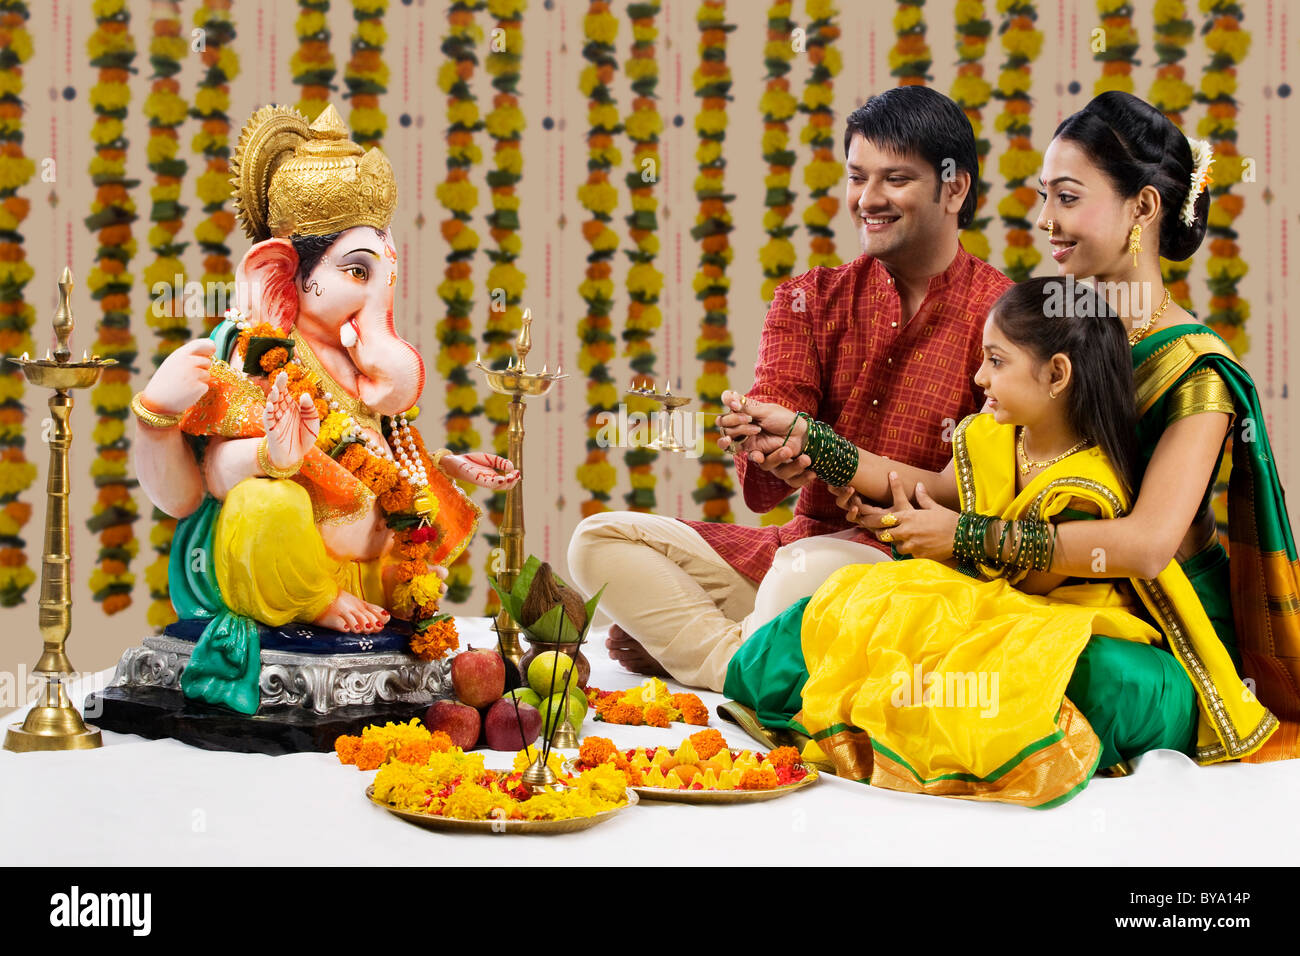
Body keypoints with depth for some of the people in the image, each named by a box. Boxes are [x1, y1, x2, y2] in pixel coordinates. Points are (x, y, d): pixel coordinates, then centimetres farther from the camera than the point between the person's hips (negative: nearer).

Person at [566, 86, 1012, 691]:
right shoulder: (810, 301, 10)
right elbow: (760, 489, -2)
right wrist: (767, 450, -28)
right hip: (803, 541, 6)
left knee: (814, 569, -38)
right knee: (599, 539, -6)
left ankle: (679, 643, -9)